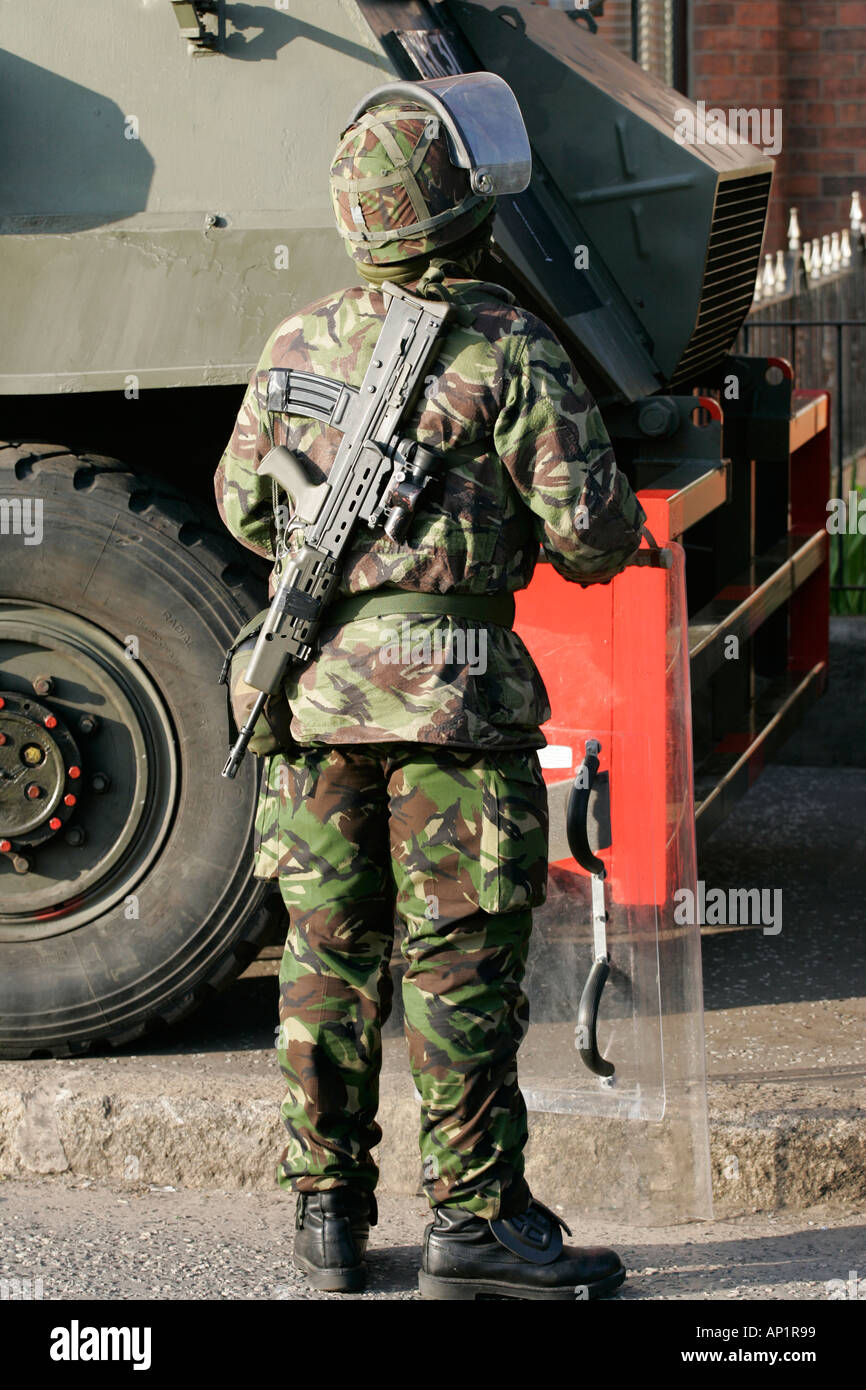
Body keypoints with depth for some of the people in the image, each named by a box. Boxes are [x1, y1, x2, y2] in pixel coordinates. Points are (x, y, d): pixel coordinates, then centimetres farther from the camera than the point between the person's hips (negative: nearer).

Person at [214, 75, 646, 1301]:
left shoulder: (298, 345, 6)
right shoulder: (511, 351, -10)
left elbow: (244, 506, 17)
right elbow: (590, 529, -12)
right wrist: (614, 535, 11)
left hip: (319, 682, 5)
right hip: (455, 689, -5)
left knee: (329, 955, 12)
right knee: (461, 965, 0)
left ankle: (326, 1213, 18)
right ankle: (475, 1220, 4)